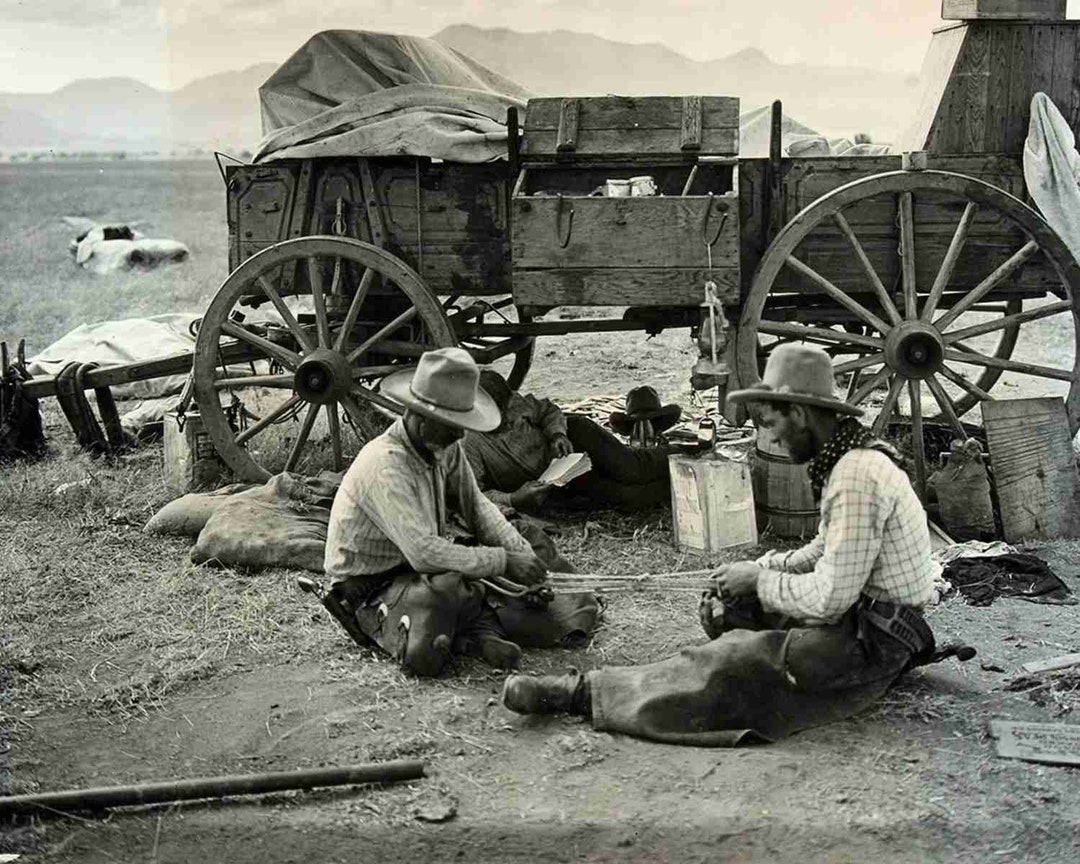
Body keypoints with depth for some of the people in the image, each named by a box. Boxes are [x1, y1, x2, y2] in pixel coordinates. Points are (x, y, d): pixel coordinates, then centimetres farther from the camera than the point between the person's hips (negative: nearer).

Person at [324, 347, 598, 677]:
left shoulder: (445, 448, -1)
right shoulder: (385, 464, -27)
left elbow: (476, 507, 9)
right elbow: (424, 553, -33)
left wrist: (523, 556, -6)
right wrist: (503, 561, -28)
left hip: (429, 571, 8)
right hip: (375, 588, -7)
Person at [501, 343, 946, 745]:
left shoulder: (856, 477, -24)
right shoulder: (850, 458, 9)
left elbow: (830, 597, -26)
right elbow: (824, 551, 19)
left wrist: (760, 581, -11)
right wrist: (758, 569, 4)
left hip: (870, 644, -10)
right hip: (856, 612, 10)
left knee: (728, 661, -20)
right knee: (721, 608, 8)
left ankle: (584, 693, -16)